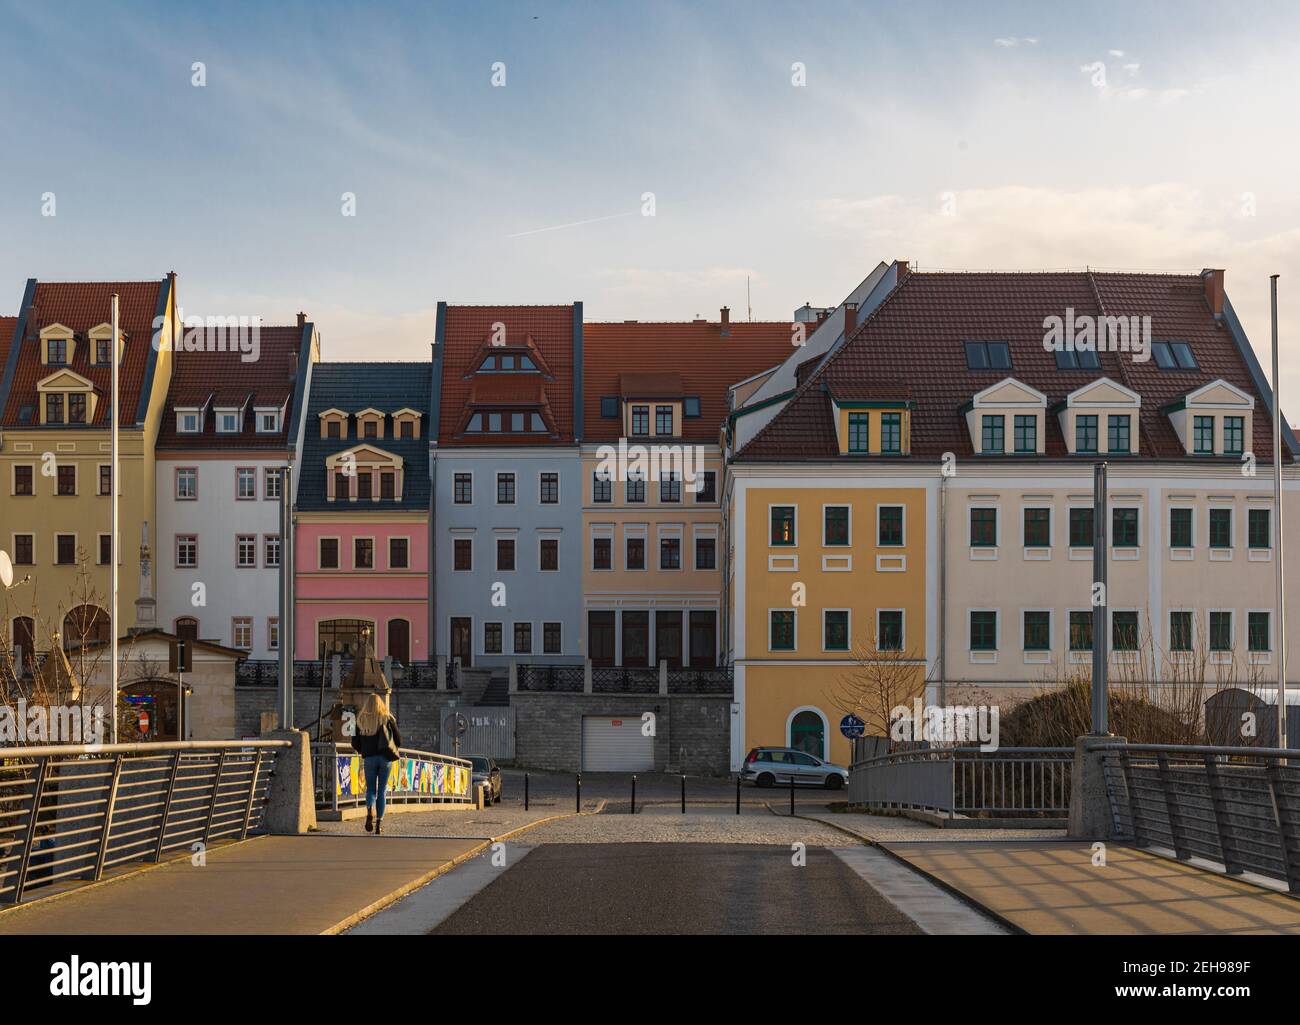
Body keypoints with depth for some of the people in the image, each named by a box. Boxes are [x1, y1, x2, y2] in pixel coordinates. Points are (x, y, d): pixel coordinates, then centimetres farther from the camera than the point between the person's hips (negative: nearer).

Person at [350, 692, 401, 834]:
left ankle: (370, 810, -20)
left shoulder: (361, 720, 1)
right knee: (382, 791, 9)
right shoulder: (387, 718, 0)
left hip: (369, 758, 0)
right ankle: (379, 822, 5)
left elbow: (355, 743, 3)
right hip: (385, 758, 0)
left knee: (370, 789, 9)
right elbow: (398, 740, 2)